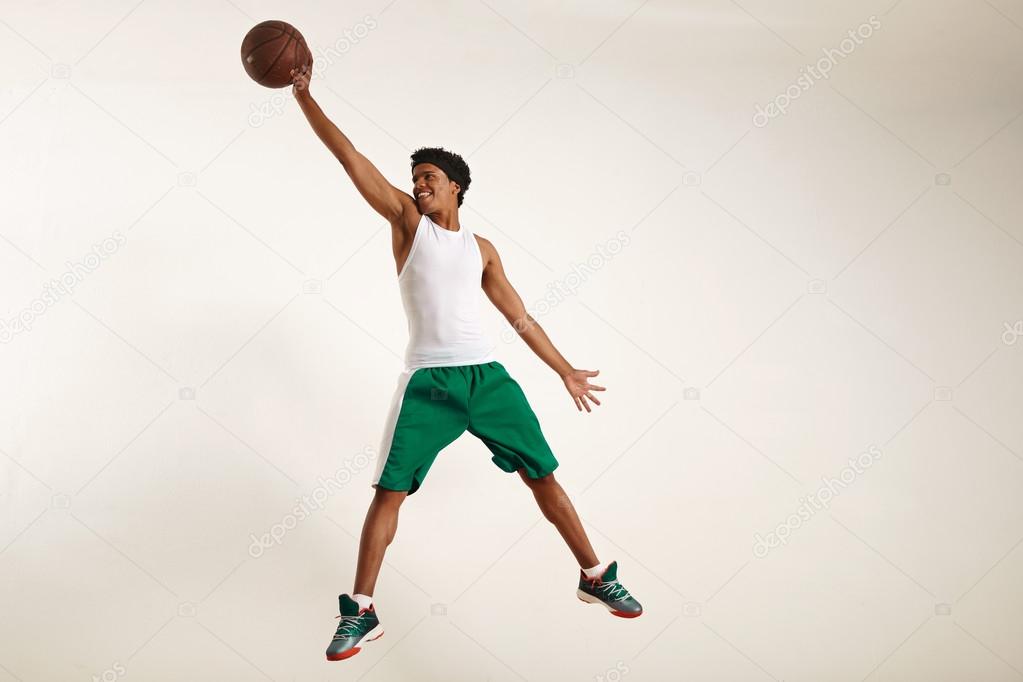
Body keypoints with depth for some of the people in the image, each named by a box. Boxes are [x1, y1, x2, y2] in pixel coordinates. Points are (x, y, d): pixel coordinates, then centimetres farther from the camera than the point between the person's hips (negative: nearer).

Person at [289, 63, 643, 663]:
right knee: (389, 492, -7)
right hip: (427, 381, -2)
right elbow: (351, 157, 1)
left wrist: (565, 371, 19)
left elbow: (520, 317, 19)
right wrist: (303, 94, -4)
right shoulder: (408, 221, 7)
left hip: (488, 374, 3)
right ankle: (361, 612, 3)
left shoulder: (481, 248, 15)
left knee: (544, 476, 5)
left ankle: (596, 577, 21)